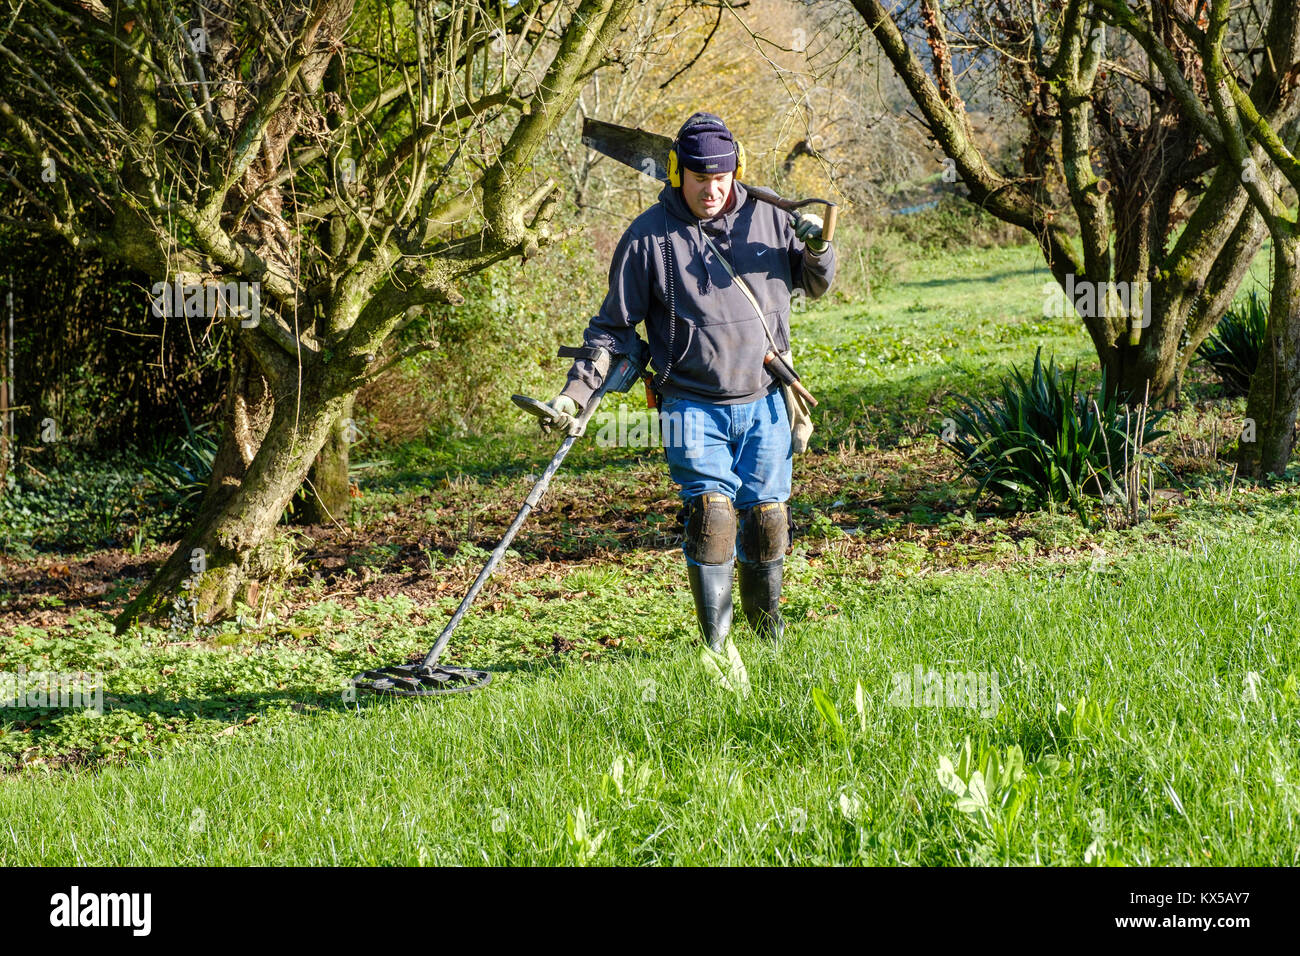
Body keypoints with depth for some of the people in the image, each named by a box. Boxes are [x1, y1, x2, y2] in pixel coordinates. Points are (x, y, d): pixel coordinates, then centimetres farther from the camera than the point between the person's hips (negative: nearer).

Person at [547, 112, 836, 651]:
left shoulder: (766, 220, 4)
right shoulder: (649, 236, -3)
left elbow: (816, 286, 17)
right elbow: (614, 325, 2)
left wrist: (817, 250, -6)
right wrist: (576, 393, -6)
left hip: (764, 403, 3)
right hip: (693, 407, -3)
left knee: (766, 516, 4)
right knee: (710, 512, -15)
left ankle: (769, 634, 25)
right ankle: (715, 645, -8)